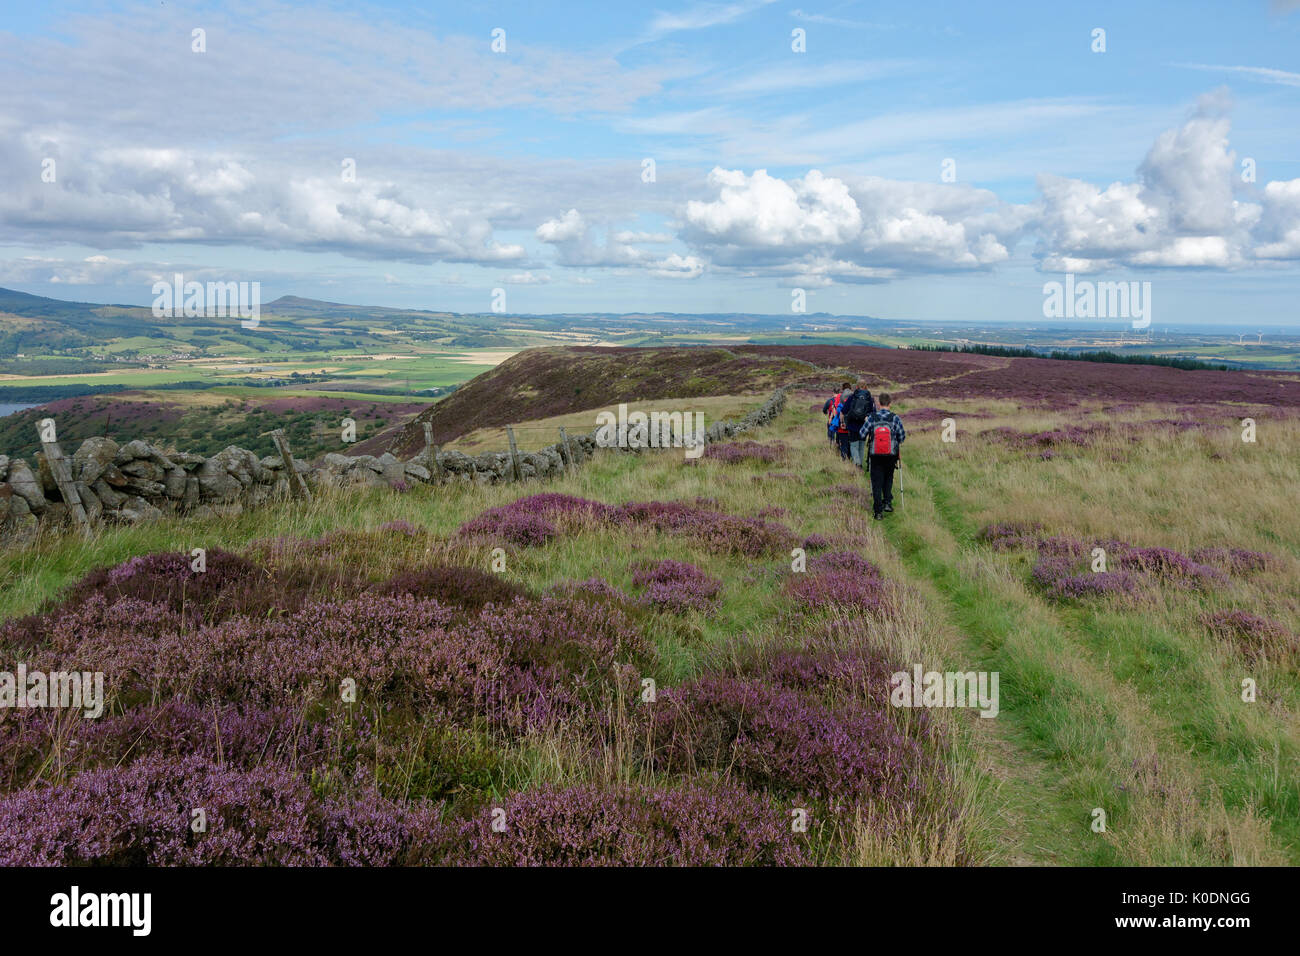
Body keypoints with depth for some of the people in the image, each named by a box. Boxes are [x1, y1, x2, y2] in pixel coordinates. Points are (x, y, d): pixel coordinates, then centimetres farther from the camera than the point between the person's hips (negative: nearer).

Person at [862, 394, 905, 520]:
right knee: (888, 478, 23)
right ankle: (887, 502, 13)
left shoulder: (871, 417, -9)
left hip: (875, 456, 0)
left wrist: (867, 422, 14)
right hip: (891, 456, 0)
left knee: (876, 482, 6)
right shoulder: (895, 418, -10)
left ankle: (878, 511, 3)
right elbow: (902, 436, -3)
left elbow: (862, 434, -4)